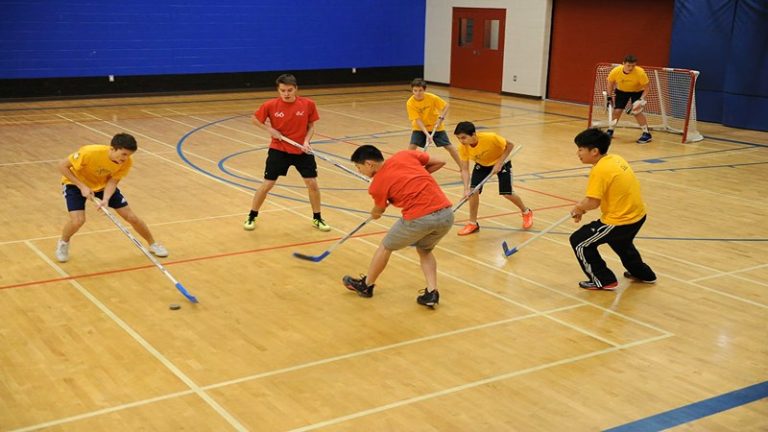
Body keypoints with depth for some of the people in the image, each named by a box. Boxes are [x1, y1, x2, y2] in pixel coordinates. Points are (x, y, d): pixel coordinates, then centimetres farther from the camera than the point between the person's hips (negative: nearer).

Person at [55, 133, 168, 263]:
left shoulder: (127, 162, -26)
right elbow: (62, 166, -28)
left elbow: (112, 181, -21)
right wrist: (82, 186, -33)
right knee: (78, 220, -24)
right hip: (76, 183, -3)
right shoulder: (90, 153, -38)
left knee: (131, 217, -1)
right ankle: (63, 243, 10)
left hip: (103, 184, 4)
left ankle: (153, 244, 23)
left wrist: (106, 199, -40)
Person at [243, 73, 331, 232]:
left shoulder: (308, 104, -11)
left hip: (301, 150, 1)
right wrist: (270, 129, -12)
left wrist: (306, 142, -17)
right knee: (267, 185, 1)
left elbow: (311, 126, 0)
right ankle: (252, 217, 20)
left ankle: (317, 218, 20)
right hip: (278, 150, -1)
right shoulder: (271, 105, -13)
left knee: (312, 183, 0)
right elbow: (255, 119, 3)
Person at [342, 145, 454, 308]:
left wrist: (373, 213, 46)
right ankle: (432, 292, 15)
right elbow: (440, 162, 19)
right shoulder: (405, 155, 12)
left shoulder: (377, 184, 3)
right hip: (446, 213, 5)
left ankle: (366, 285, 41)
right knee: (424, 250, 32)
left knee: (386, 246, 22)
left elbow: (377, 212, 22)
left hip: (419, 218, -5)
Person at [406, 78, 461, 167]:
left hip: (436, 126, 0)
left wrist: (441, 118, -26)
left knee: (449, 146, 2)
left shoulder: (432, 98, -24)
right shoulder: (410, 103, -24)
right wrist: (427, 134, -34)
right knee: (412, 146, -18)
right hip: (420, 128, 0)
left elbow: (446, 106, -11)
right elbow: (418, 120, -25)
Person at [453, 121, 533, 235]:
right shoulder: (463, 148, -27)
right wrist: (466, 188, -39)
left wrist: (499, 163, -27)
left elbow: (510, 145, -23)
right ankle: (473, 223, 6)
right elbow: (464, 169, -25)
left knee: (507, 193, -3)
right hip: (482, 165, 3)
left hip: (501, 162, -3)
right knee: (473, 190, -11)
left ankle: (526, 212, 26)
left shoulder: (490, 138, -38)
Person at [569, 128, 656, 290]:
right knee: (620, 242, 38)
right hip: (638, 216, 9)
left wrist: (579, 208, -4)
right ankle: (643, 274, 53)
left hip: (620, 221, -9)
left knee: (578, 241, 2)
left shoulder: (599, 170, -22)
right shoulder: (616, 158, 4)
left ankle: (604, 281, 11)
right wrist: (583, 205, 6)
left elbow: (593, 202, -25)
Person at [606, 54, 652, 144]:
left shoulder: (640, 73, -35)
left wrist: (642, 98, -33)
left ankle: (646, 134, -6)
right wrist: (610, 97, -5)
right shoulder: (615, 71, -28)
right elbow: (610, 83, -6)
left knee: (637, 112, -16)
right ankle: (610, 131, 17)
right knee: (617, 110, -5)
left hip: (637, 92, -2)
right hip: (621, 91, 2)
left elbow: (646, 87, -22)